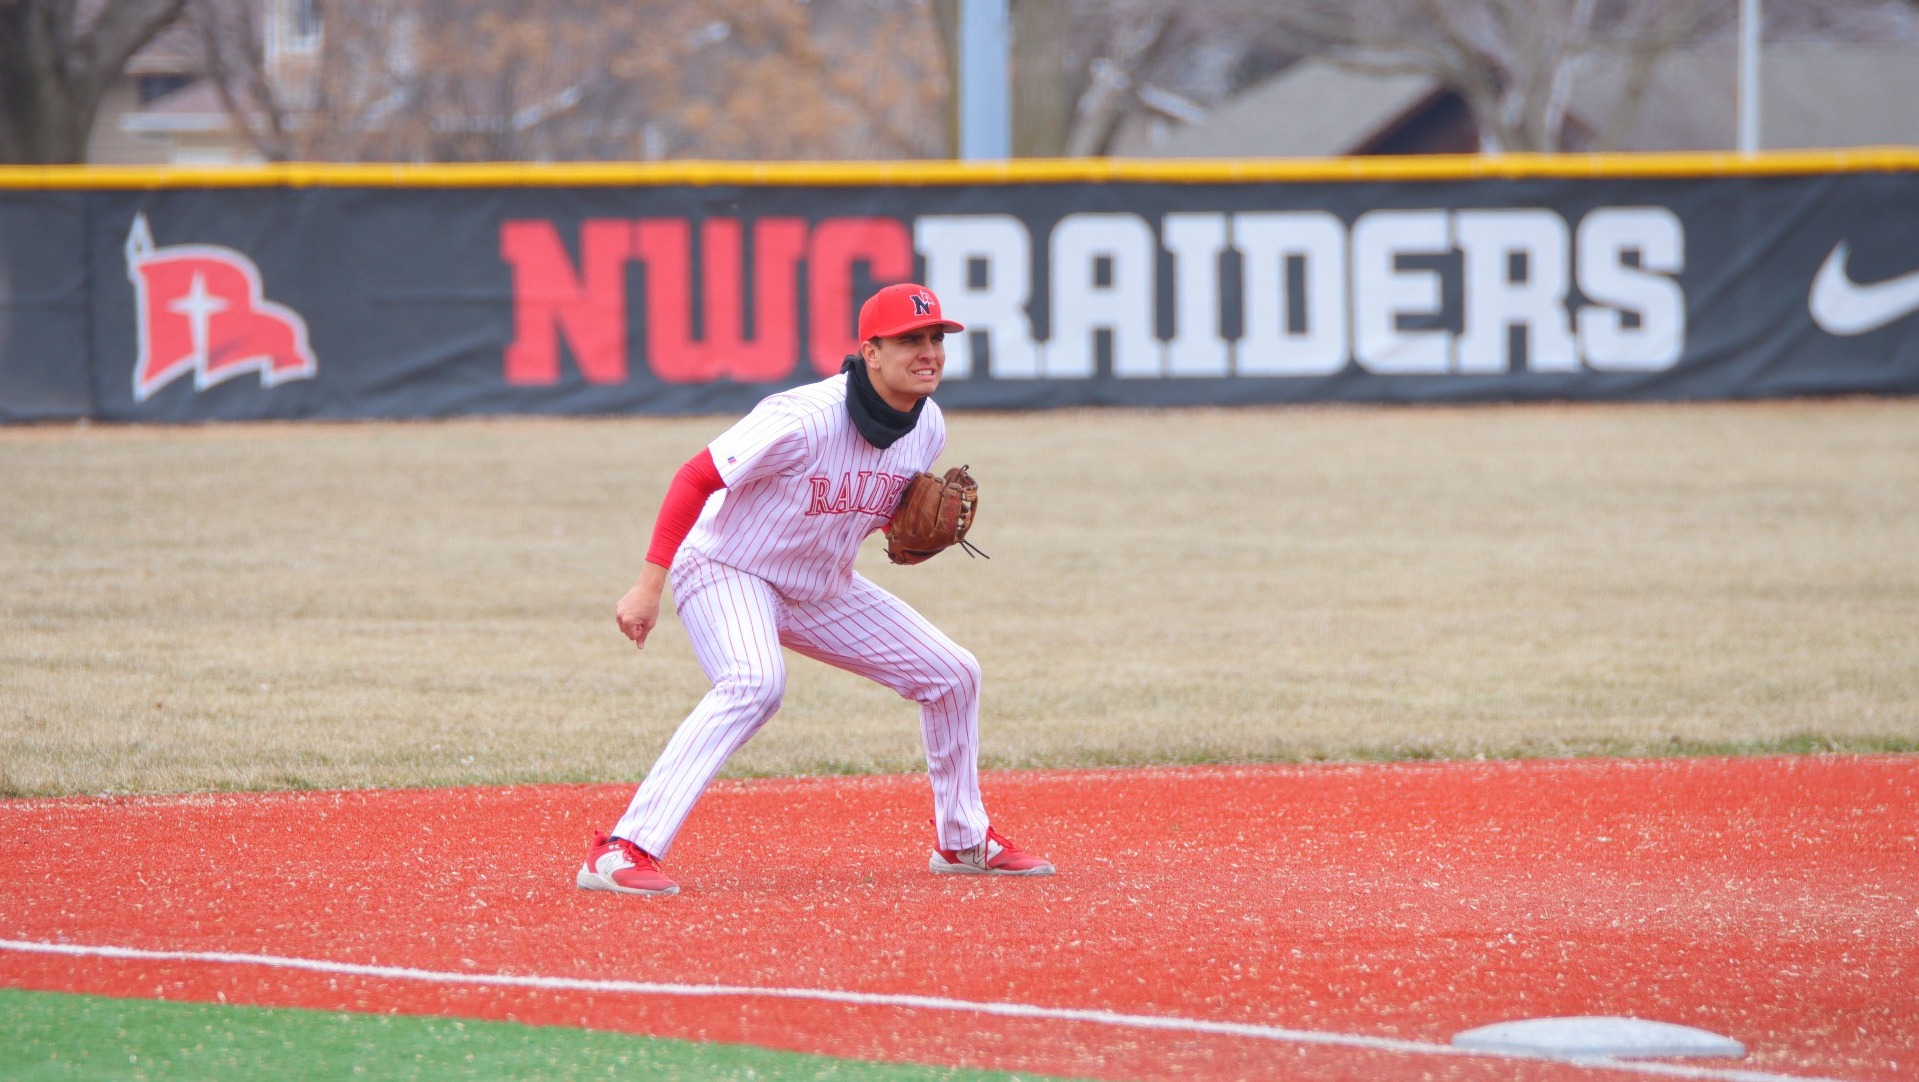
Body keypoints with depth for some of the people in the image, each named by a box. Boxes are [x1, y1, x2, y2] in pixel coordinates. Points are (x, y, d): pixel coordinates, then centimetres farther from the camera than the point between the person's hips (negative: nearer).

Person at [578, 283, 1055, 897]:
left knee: (953, 675, 8)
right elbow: (695, 478, -26)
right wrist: (649, 586, -31)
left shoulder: (928, 429, -5)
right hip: (728, 572, -8)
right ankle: (623, 852, -41)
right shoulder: (806, 419, -29)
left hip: (821, 590, 8)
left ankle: (964, 841, 30)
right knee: (755, 684, -37)